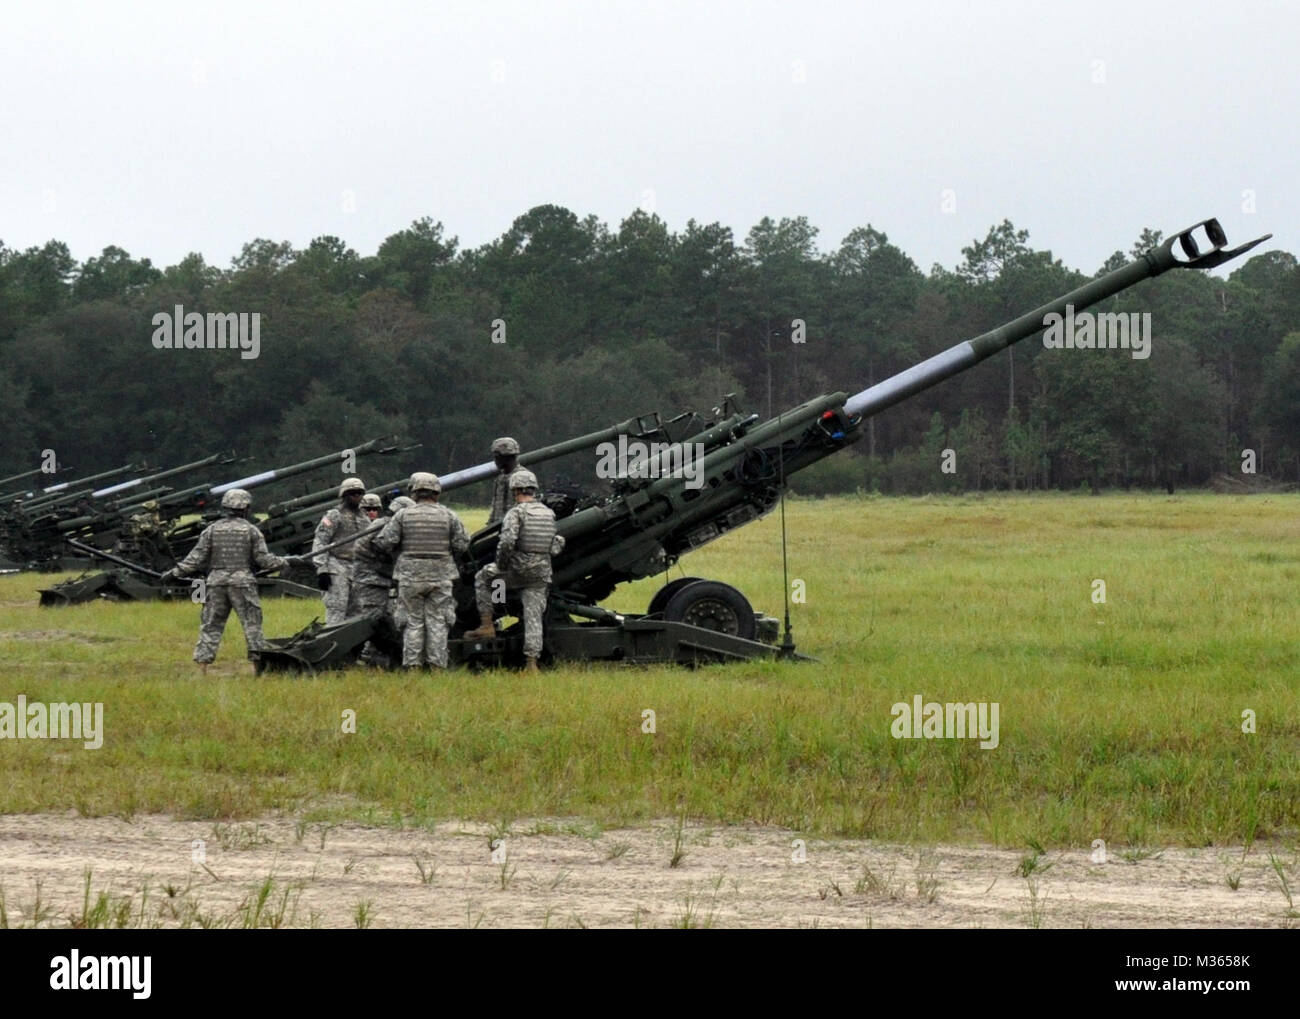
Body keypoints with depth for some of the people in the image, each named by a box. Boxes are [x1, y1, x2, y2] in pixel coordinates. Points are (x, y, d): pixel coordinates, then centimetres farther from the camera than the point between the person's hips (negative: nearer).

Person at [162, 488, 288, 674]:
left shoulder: (212, 530, 4)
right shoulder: (251, 530, 0)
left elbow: (196, 558, 1)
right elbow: (263, 559, -2)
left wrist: (175, 572, 8)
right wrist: (285, 562, 13)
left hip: (216, 583, 2)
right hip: (242, 582, -2)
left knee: (210, 626, 6)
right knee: (252, 625, 5)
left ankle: (201, 665, 1)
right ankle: (258, 665, 3)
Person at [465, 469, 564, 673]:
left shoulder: (516, 513, -10)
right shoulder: (549, 514, 11)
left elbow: (506, 542, -22)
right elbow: (557, 545, 15)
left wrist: (501, 566, -9)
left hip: (518, 569, -5)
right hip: (541, 574, 5)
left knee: (482, 579, 19)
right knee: (534, 617, 5)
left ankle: (487, 625, 14)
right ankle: (532, 662, -2)